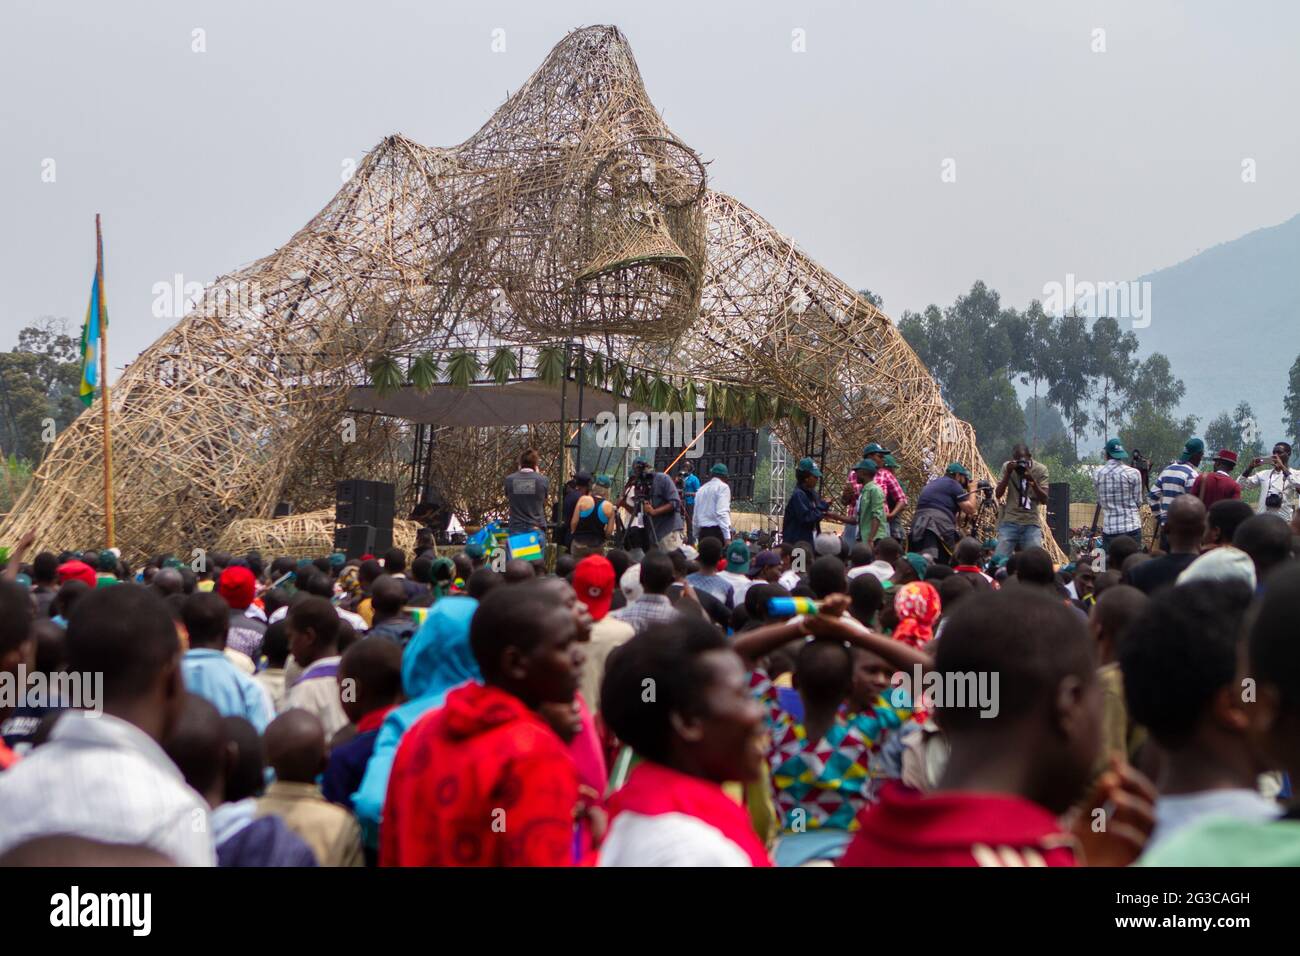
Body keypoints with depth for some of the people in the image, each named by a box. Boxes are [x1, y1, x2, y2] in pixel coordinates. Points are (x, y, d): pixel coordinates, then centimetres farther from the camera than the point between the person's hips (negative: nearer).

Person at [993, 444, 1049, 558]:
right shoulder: (1007, 467, 2)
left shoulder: (1040, 469, 0)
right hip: (1009, 521, 0)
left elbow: (1044, 500, -5)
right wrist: (1008, 473, -14)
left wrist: (1032, 481, -19)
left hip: (1031, 523, 0)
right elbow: (998, 494, -3)